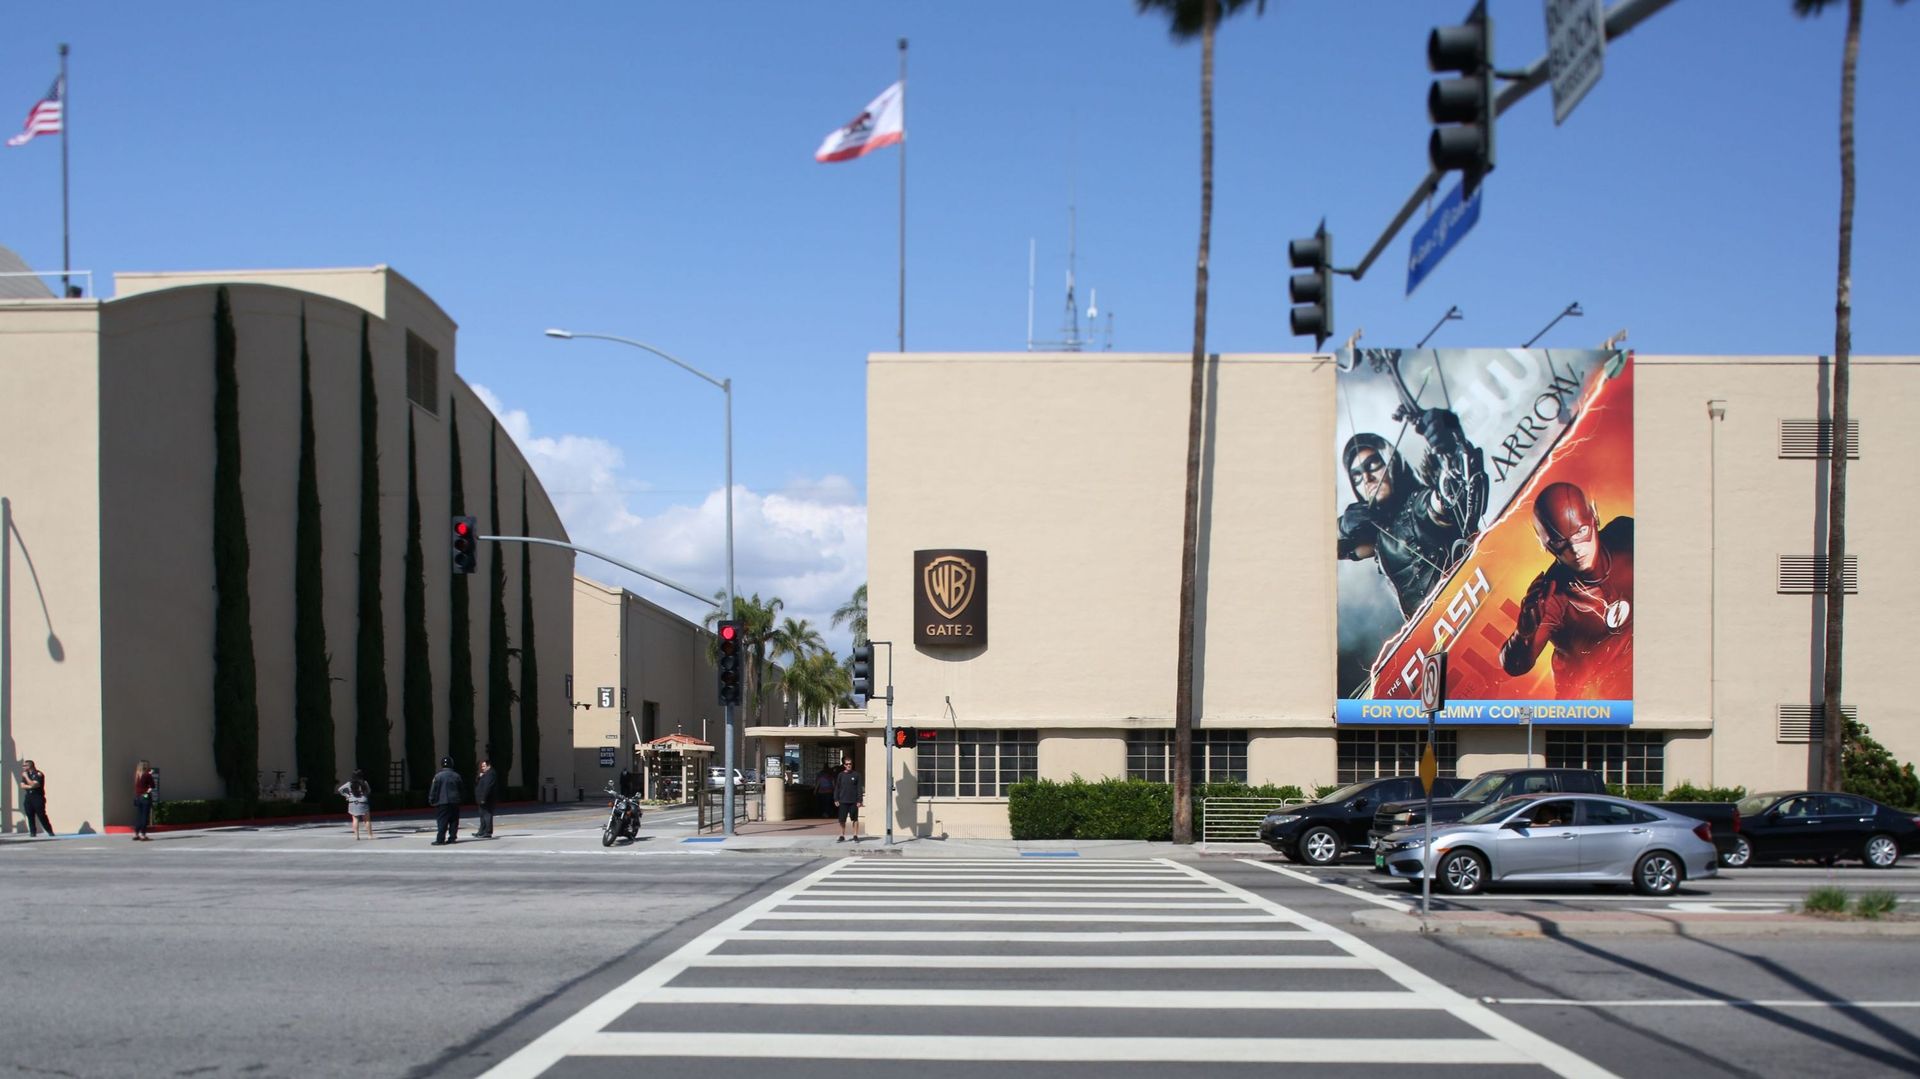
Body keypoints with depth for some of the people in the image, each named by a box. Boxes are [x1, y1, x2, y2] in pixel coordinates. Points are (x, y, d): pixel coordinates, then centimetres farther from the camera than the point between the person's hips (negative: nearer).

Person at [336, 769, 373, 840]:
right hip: (363, 803, -2)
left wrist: (347, 795, 3)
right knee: (367, 820, 7)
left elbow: (340, 789, -1)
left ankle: (356, 835, 3)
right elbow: (369, 791, 6)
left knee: (355, 820, 8)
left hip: (353, 804, 2)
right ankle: (370, 835, 7)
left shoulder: (350, 783, -4)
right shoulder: (364, 783, -9)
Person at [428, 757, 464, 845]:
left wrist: (431, 800, 1)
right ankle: (452, 838, 9)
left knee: (442, 821, -4)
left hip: (442, 802, -4)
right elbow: (461, 789, 16)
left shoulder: (438, 776, -8)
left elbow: (433, 789, -8)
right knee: (454, 821, 10)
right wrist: (459, 799, 26)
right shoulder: (456, 776, 7)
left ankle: (440, 840, -8)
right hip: (455, 801, 4)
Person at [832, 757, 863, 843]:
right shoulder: (841, 775, 6)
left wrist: (859, 800, -5)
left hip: (853, 802, -1)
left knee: (855, 819, 4)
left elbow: (859, 788, 1)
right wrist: (836, 800, 1)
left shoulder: (856, 775, 1)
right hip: (843, 801, 1)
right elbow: (837, 788, 8)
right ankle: (842, 836, 13)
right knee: (842, 820, 3)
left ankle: (855, 836, 11)